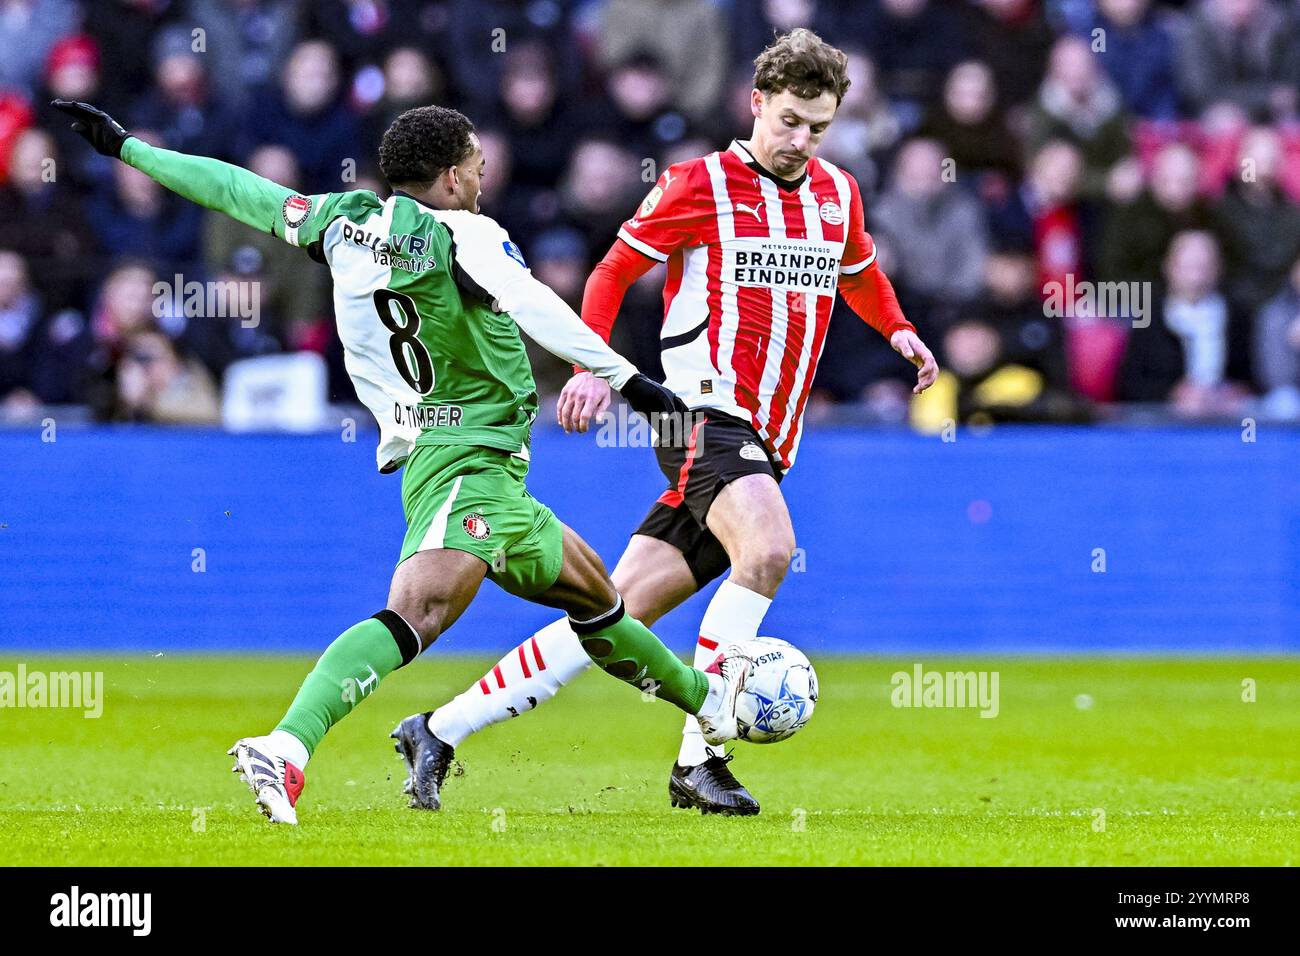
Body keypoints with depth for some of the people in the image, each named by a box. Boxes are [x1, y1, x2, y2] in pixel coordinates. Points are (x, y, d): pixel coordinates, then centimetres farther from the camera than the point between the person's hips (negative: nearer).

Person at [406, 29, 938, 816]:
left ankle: (442, 729, 6)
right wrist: (592, 365, -8)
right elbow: (614, 271, 6)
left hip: (765, 447, 6)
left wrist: (899, 331, 18)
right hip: (703, 407, -6)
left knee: (618, 613, 0)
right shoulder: (699, 184, -1)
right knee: (769, 547, -33)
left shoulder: (838, 194, 15)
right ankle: (700, 758, -28)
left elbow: (859, 274, 36)